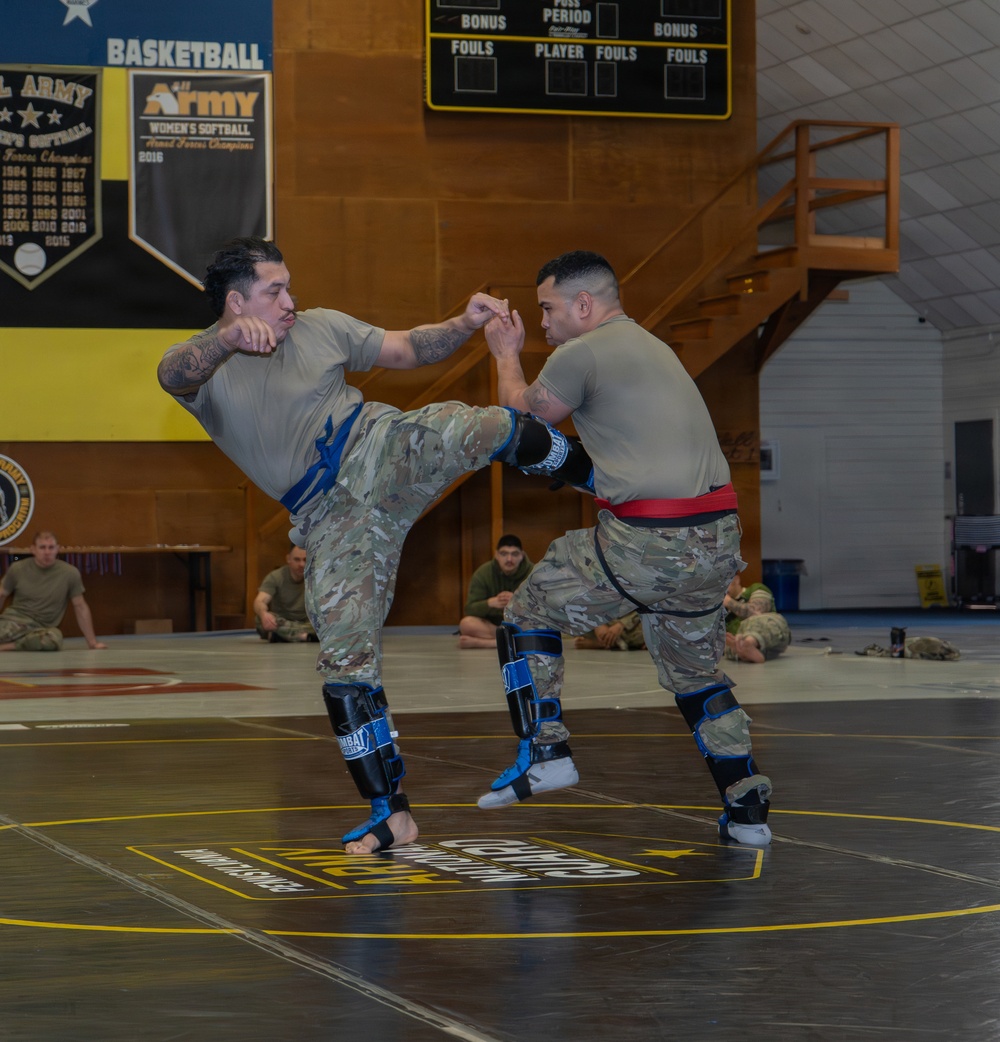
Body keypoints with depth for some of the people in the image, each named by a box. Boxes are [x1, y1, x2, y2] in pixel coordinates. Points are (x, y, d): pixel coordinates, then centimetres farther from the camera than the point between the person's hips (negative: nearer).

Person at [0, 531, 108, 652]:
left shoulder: (70, 573, -2)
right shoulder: (17, 569, 1)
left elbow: (80, 606, 6)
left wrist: (92, 642, 6)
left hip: (41, 628, 2)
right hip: (12, 620, -2)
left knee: (55, 637, -37)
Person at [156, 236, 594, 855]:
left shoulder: (319, 328, 9)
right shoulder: (204, 364, -2)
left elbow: (409, 350, 16)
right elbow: (174, 374, -27)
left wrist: (466, 325, -5)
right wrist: (230, 338, -50)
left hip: (385, 453, 1)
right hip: (332, 520, -1)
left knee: (493, 429, -25)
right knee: (346, 665, -7)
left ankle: (591, 473, 5)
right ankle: (392, 814, 5)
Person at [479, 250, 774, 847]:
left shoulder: (582, 354, -4)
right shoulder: (653, 347, 22)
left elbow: (523, 421, 14)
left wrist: (508, 356, 29)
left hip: (647, 543, -8)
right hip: (718, 540, 8)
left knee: (529, 614, 13)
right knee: (698, 672, 22)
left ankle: (545, 752, 5)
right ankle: (747, 812, 18)